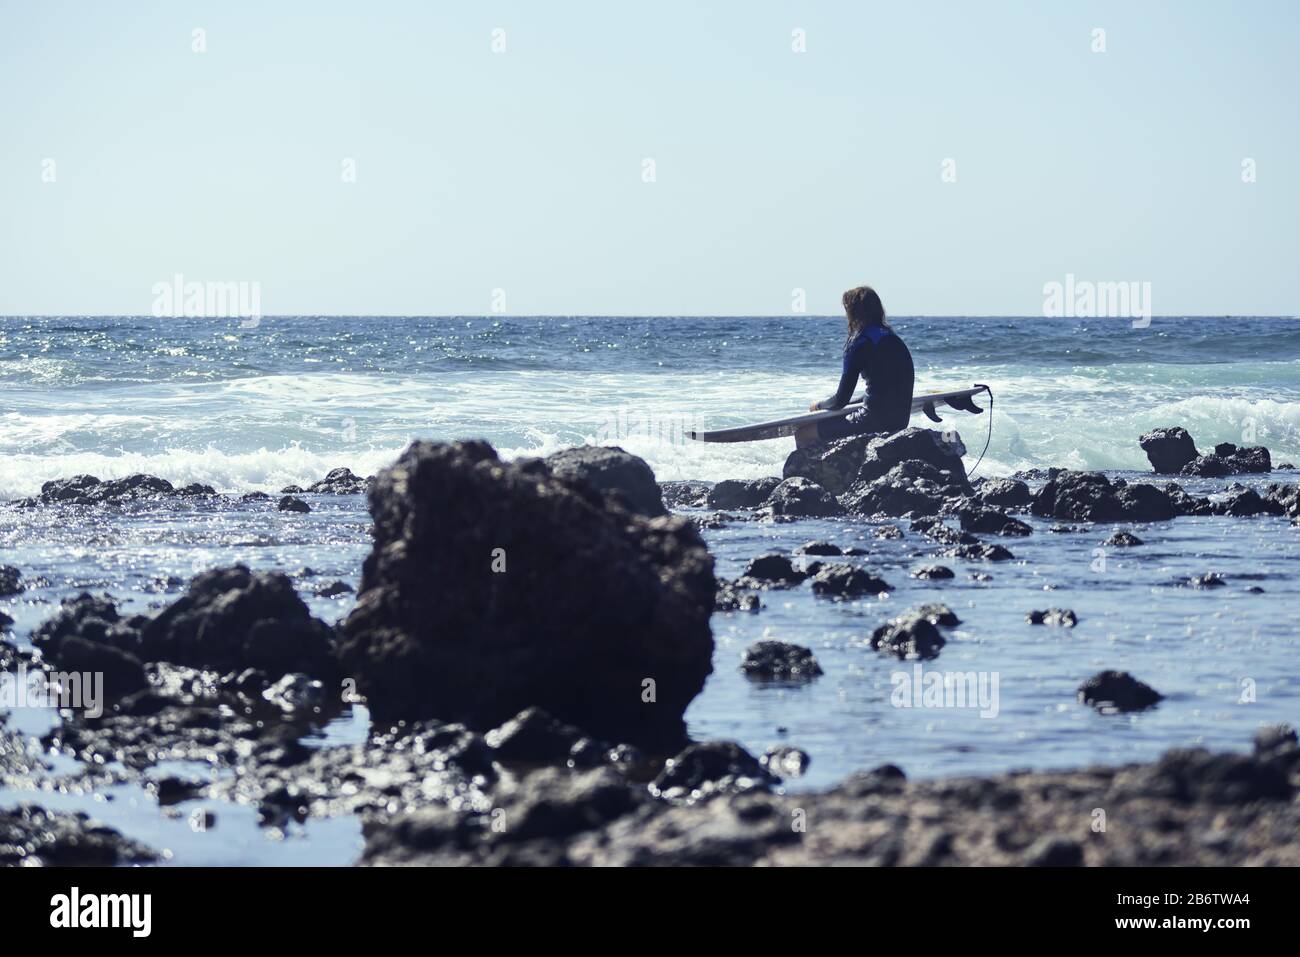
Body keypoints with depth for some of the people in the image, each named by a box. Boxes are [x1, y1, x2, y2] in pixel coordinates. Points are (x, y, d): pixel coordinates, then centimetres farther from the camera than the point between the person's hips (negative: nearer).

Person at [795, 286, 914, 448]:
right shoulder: (894, 339, 13)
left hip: (875, 421, -9)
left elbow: (841, 401, -8)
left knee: (803, 434, -2)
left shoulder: (860, 343, -11)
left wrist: (819, 405, 14)